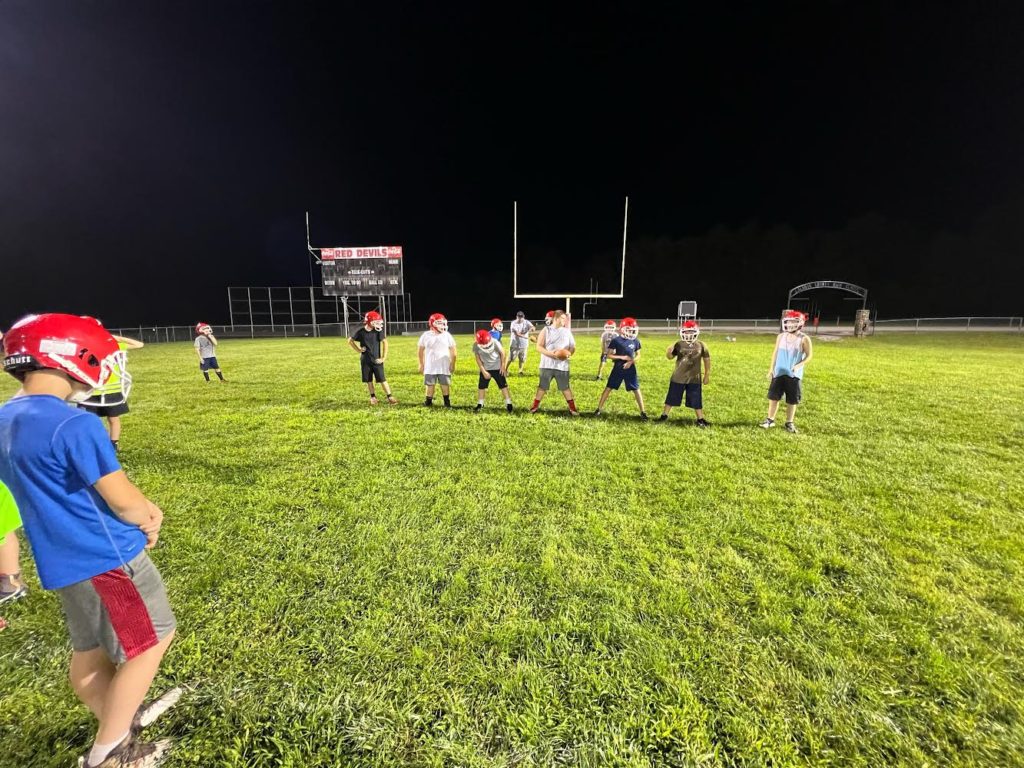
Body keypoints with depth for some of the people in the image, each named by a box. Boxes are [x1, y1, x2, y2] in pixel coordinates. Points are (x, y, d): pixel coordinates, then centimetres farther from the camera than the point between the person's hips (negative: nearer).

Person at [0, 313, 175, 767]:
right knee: (151, 641, 10)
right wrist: (148, 519, 1)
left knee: (89, 650, 22)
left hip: (59, 562, 9)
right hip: (106, 558, -9)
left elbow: (61, 491, 10)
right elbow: (122, 499, -20)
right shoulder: (74, 425, -25)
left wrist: (140, 510, 4)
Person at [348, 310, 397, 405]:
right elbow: (350, 341, 11)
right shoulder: (361, 332, -3)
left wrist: (383, 357, -9)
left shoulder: (378, 331, -7)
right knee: (368, 380, 8)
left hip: (376, 360, -2)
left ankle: (390, 396, 2)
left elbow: (385, 343, -6)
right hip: (365, 360, 2)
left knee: (382, 379, -4)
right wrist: (358, 349, 1)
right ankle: (373, 397, 22)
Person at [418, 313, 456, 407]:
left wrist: (452, 364, 1)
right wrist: (421, 364, 7)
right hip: (430, 366, 0)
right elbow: (421, 350, 7)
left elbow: (453, 351, 4)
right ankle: (428, 402, 17)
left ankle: (447, 402, 17)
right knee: (430, 385, 5)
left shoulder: (447, 335, -1)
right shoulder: (426, 336, -2)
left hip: (444, 366, 0)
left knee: (445, 384, 4)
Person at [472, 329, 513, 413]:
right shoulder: (476, 346, -14)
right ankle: (480, 404, 20)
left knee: (503, 385, -1)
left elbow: (502, 353, -7)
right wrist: (483, 371, -10)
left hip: (497, 368, -2)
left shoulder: (494, 342, -20)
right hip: (485, 369, 2)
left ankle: (508, 403, 7)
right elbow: (478, 359, -6)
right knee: (481, 386, 6)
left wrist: (502, 366, -5)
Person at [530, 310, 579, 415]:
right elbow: (539, 347, -6)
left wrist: (569, 353, -12)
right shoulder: (546, 330, -1)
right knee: (542, 386, 6)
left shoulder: (567, 331, 8)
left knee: (565, 387, 7)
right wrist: (551, 353, -20)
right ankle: (535, 406, 19)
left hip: (562, 365, 2)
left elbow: (573, 347, 11)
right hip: (547, 365, -2)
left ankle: (572, 408, 16)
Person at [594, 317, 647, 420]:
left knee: (636, 390, 4)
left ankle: (642, 412, 16)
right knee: (608, 388, 3)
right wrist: (622, 357, -18)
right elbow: (609, 355, -6)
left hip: (630, 369, 2)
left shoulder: (636, 341, 1)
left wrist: (631, 362, -10)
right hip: (618, 369, -2)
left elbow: (638, 355, 9)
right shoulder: (615, 340, -8)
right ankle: (599, 409, 14)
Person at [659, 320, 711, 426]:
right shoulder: (679, 344, -2)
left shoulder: (701, 345, -2)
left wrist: (707, 375, 5)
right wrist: (669, 350, -20)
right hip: (678, 377, 1)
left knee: (696, 400, 7)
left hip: (694, 378, 0)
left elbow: (707, 360, 5)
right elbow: (670, 357, 4)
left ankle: (700, 419, 22)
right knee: (672, 398, 9)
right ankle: (664, 415, 23)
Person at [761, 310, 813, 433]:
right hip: (779, 372, 3)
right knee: (773, 396, 4)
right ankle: (770, 420, 15)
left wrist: (799, 365, -21)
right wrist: (771, 369, 6)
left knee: (792, 400, 5)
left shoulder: (804, 339, -6)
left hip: (794, 375, -3)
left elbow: (808, 356, -4)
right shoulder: (781, 336, 4)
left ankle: (789, 423, 17)